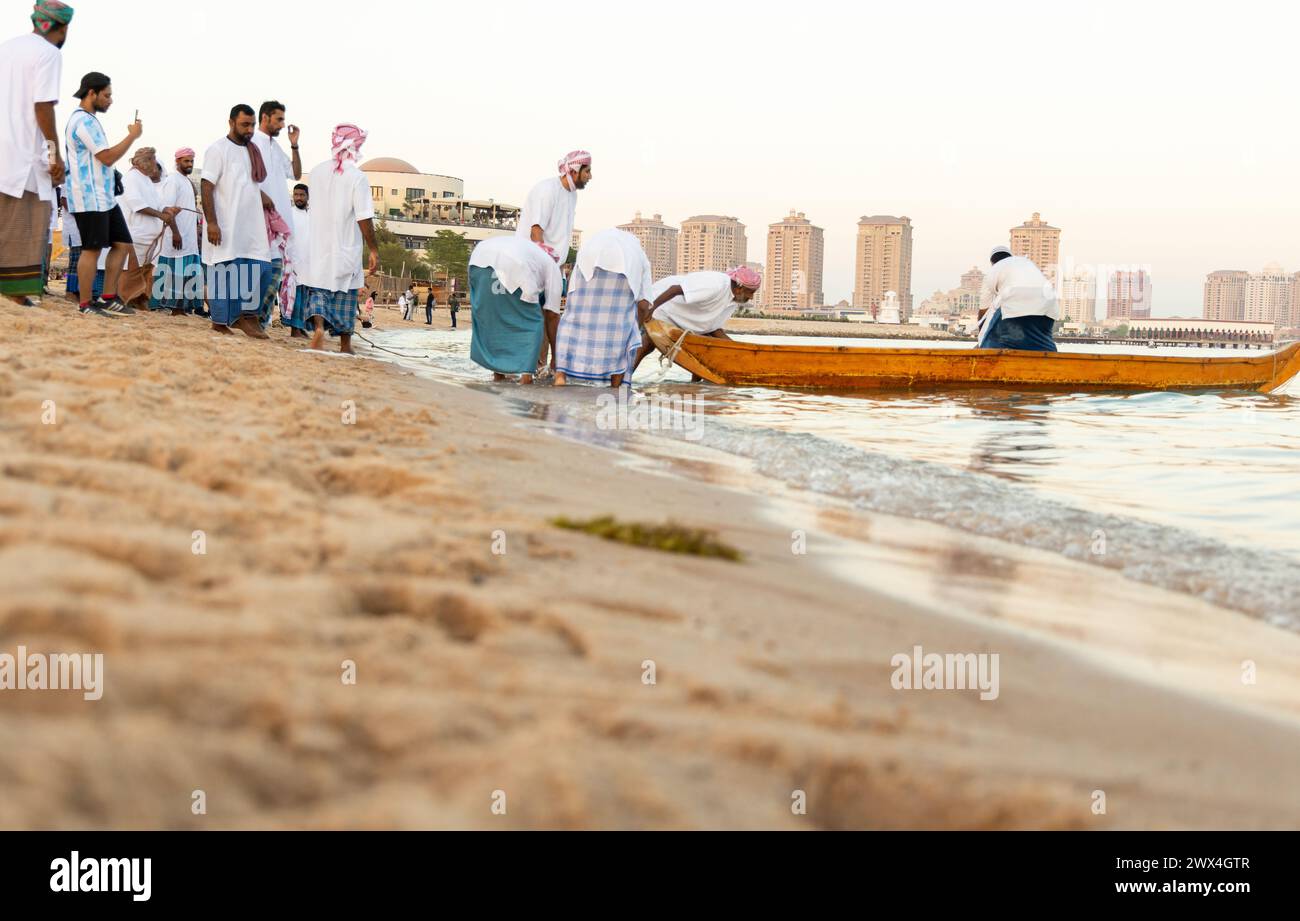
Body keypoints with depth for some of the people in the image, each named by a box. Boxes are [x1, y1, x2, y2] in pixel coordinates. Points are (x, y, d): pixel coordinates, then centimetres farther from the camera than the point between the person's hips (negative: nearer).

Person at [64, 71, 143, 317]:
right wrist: (133, 135, -11)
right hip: (89, 199, -10)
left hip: (104, 197, 10)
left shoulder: (87, 120, 20)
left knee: (122, 244, 9)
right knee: (92, 249, -7)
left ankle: (108, 298, 13)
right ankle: (86, 306, -2)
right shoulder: (84, 121, -15)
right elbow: (107, 157, -19)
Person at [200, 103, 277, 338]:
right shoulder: (218, 150, -6)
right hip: (226, 228, -7)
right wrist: (211, 223, -19)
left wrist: (262, 196, 7)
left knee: (261, 270, 1)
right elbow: (207, 188, -11)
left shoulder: (253, 151, 16)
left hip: (252, 226, 7)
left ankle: (245, 315, 11)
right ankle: (220, 322, 1)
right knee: (225, 273, -5)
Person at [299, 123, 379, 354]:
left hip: (318, 248, 3)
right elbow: (364, 218, -14)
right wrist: (374, 250, -8)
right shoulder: (358, 178, -13)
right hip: (347, 249, -3)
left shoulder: (317, 172, 2)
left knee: (318, 292, 6)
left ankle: (318, 325, -21)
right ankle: (345, 347, 15)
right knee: (345, 295, 9)